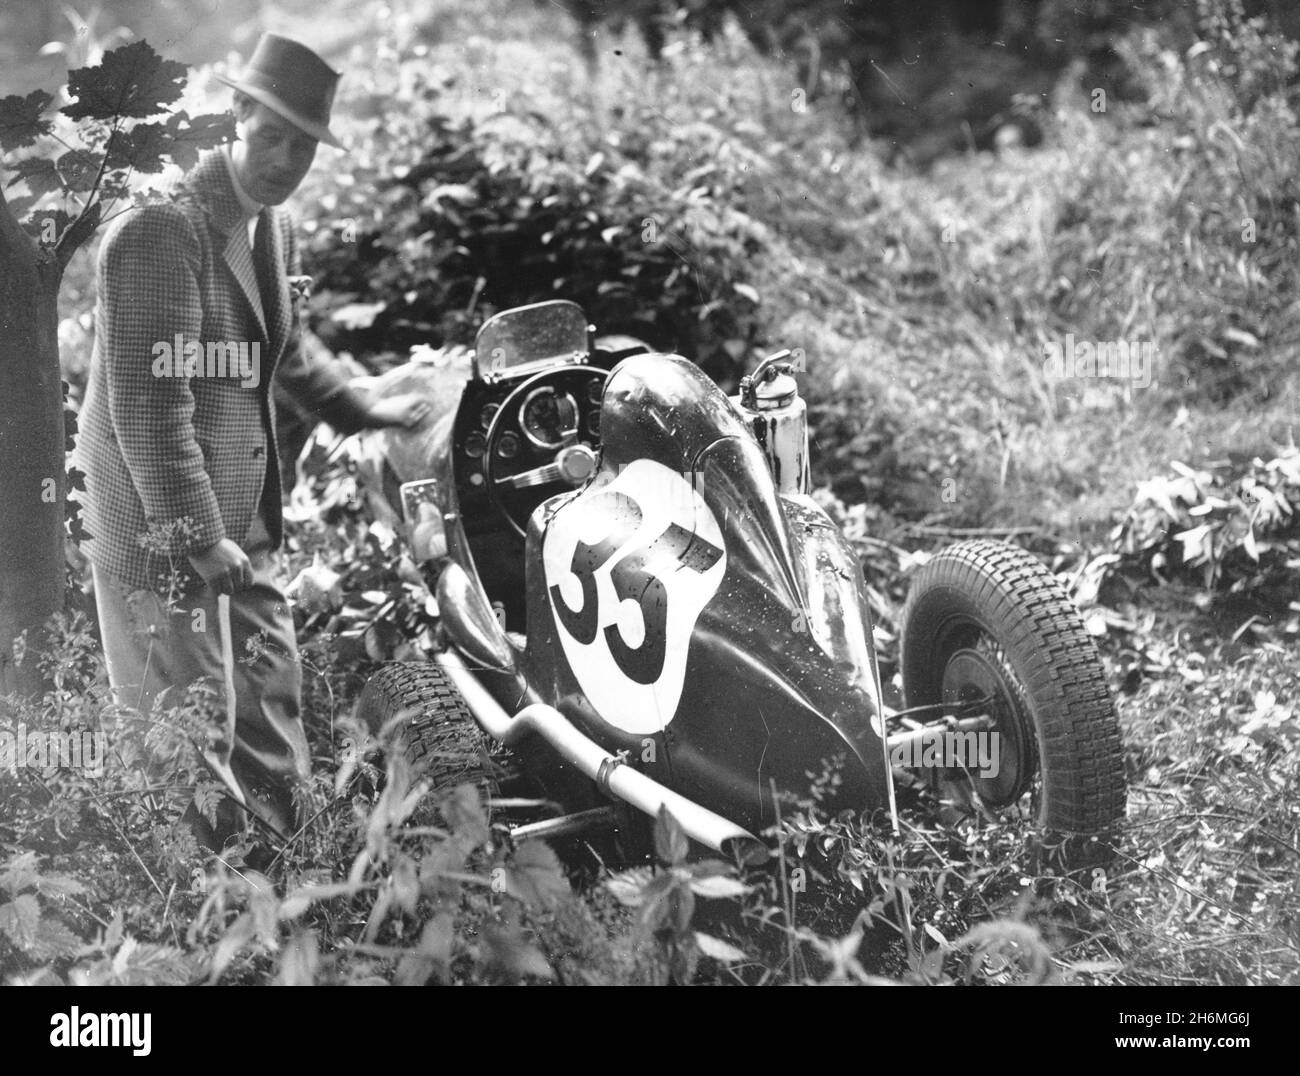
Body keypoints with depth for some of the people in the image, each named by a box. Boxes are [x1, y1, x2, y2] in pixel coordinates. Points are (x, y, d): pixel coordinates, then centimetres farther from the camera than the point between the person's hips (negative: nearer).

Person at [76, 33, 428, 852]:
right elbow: (149, 404, -25)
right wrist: (199, 538, -25)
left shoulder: (274, 228, 9)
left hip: (244, 525, 9)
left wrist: (359, 410, 29)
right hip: (165, 538, -9)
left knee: (272, 703, 17)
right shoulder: (163, 231, -21)